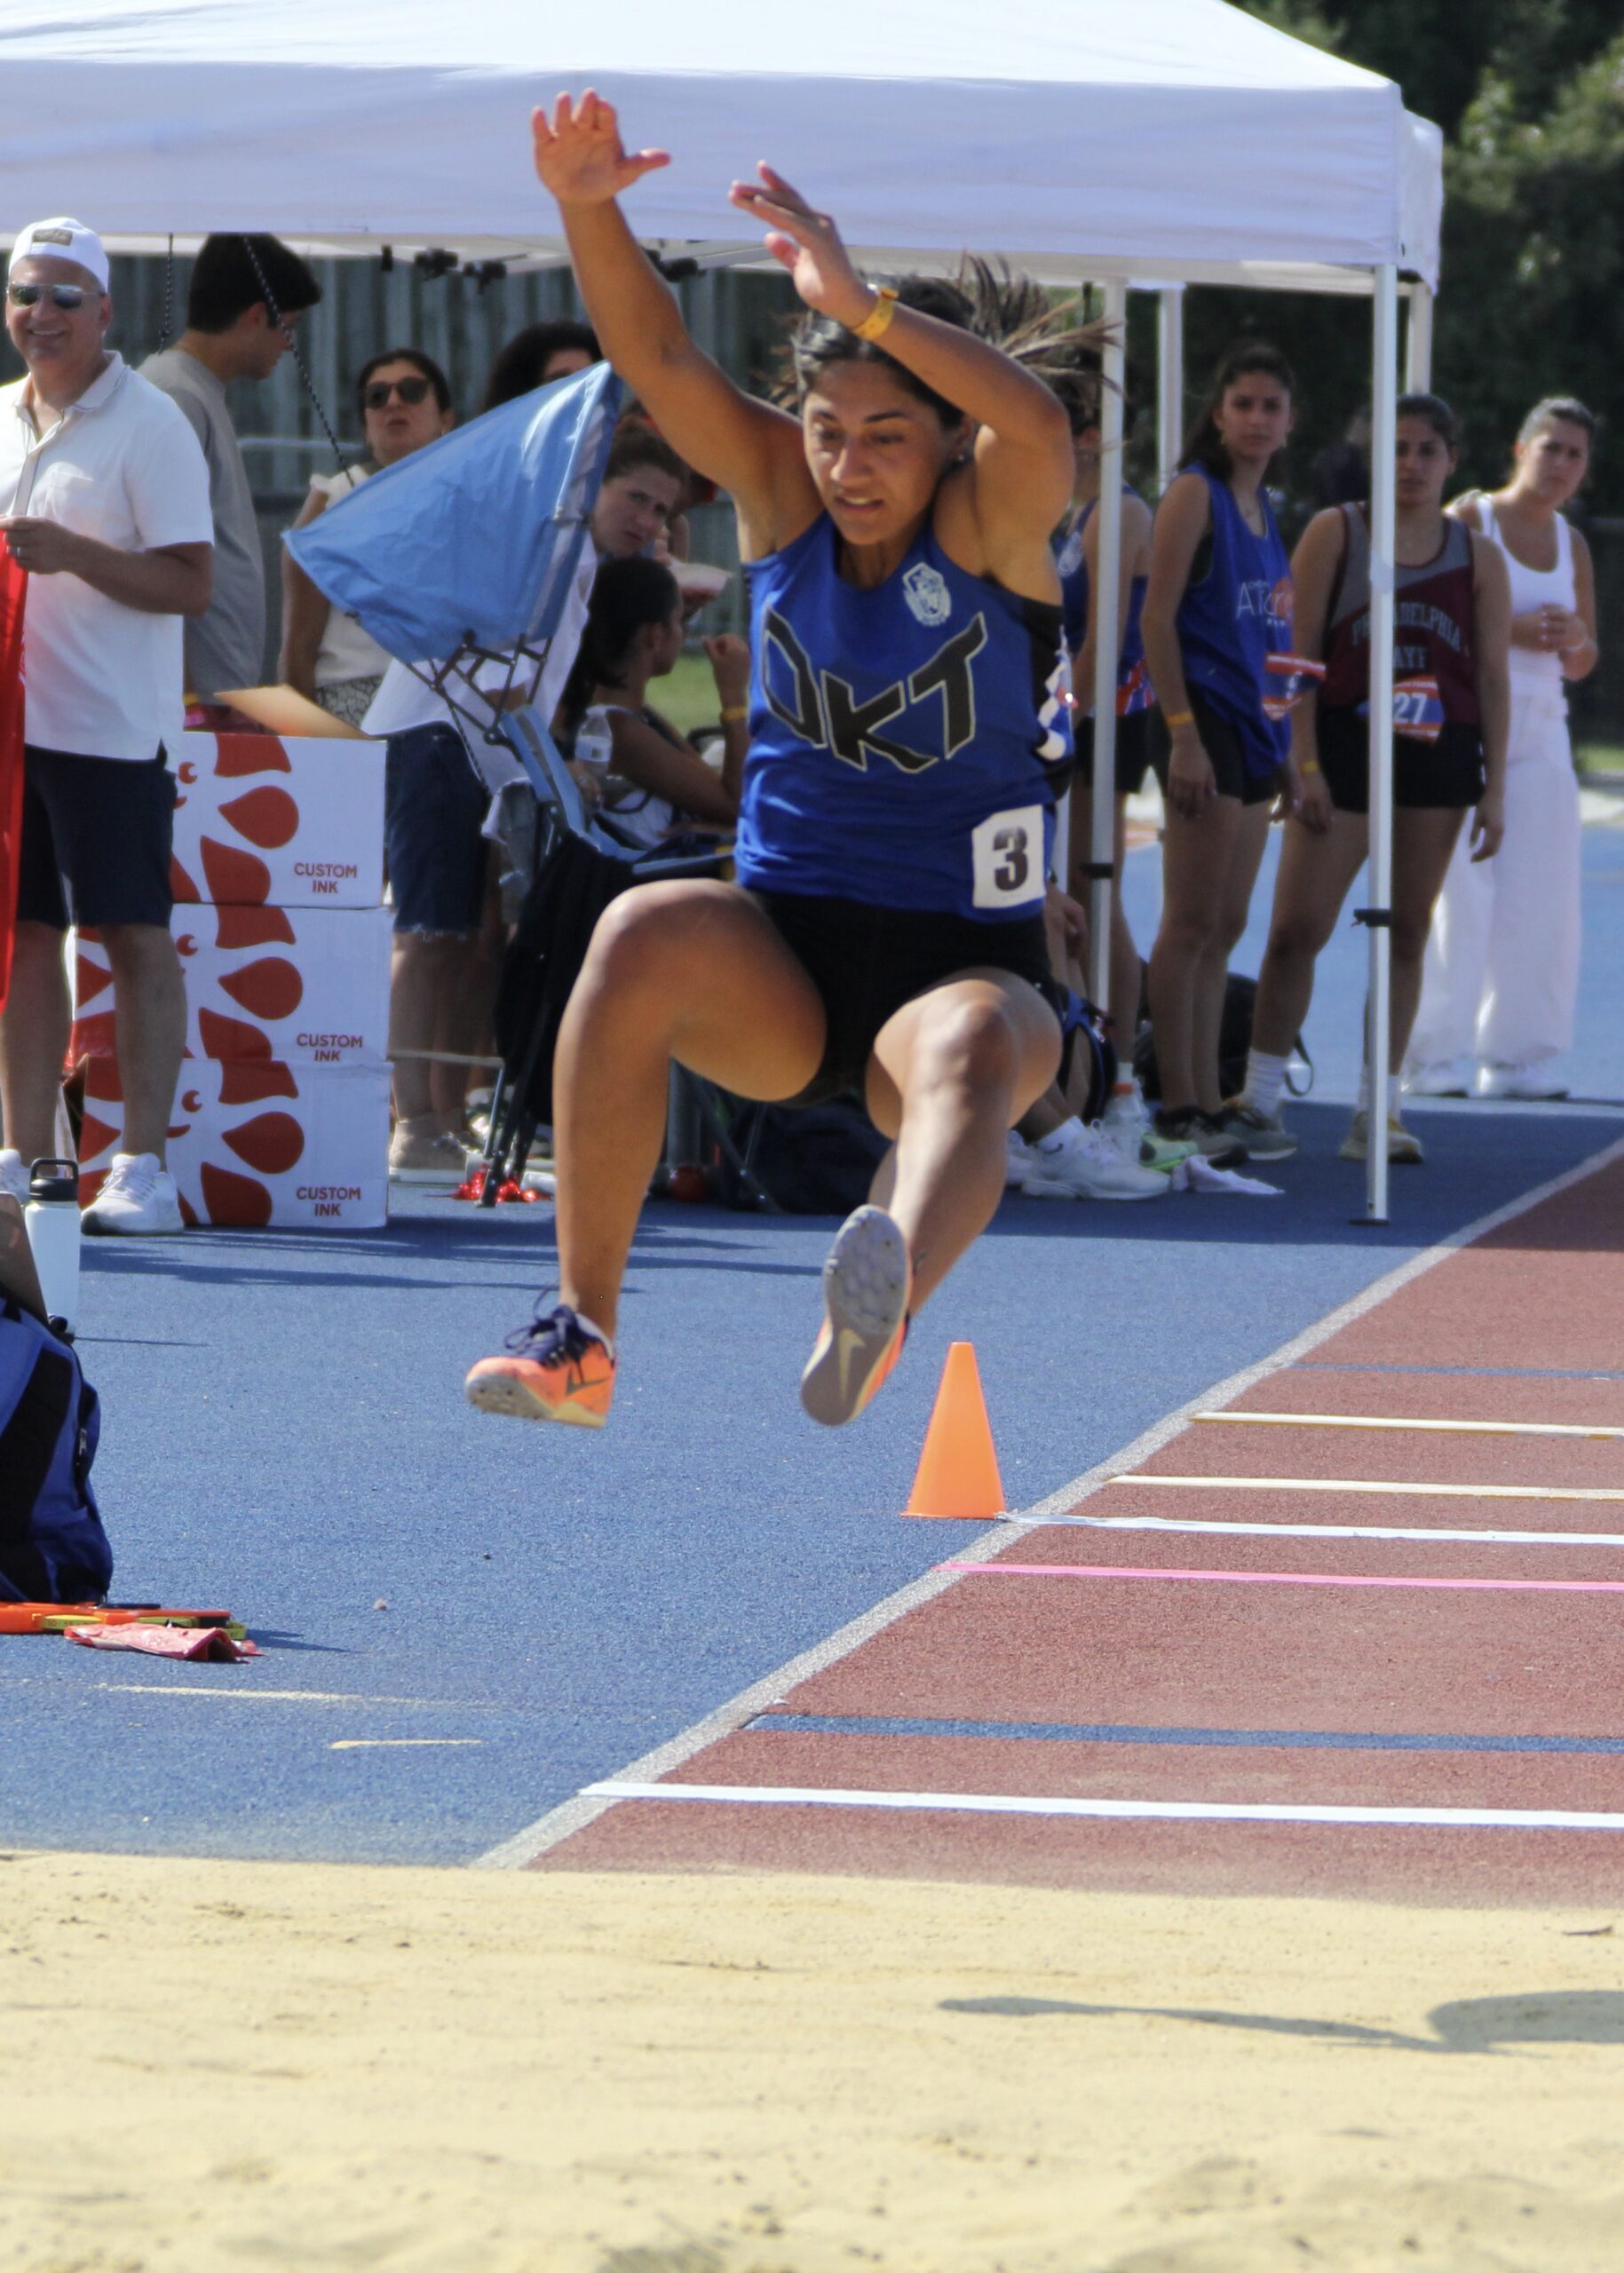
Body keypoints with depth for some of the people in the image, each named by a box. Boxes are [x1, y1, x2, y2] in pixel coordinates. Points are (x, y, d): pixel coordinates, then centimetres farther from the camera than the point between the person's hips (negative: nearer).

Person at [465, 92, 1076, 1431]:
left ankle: (888, 1299, -73)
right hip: (779, 964, 3)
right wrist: (589, 210, -32)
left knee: (969, 1047, -38)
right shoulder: (781, 494, 2)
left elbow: (1039, 429, -32)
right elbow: (659, 357, -13)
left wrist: (863, 303, -45)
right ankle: (578, 1339, -32)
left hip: (965, 958, -3)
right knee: (645, 934, -30)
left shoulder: (990, 528, -8)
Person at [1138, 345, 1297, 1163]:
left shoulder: (1262, 507, 17)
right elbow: (1157, 617, -13)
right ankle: (1179, 1105, -7)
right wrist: (1182, 734, -20)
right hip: (1207, 720, -8)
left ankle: (1206, 1103, 11)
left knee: (1222, 927, 9)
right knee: (1193, 923, -8)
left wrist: (1284, 749, 19)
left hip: (1256, 727, 8)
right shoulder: (1196, 493, -7)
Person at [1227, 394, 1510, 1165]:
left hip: (1438, 759, 2)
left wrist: (1495, 788, 1)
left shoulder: (1478, 558, 8)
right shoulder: (1335, 533, 2)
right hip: (1344, 752, -2)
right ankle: (1259, 1099, 0)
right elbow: (1300, 651, -1)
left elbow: (1493, 677, 7)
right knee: (1298, 927, -8)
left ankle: (1375, 1113, 8)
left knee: (1406, 933, 4)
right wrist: (1305, 763, -9)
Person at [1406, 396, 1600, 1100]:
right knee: (1457, 894, -9)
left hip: (1539, 727, 5)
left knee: (1539, 896, 1)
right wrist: (1509, 629, -19)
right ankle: (1437, 1054, -7)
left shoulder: (1571, 545, 14)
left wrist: (1575, 638, -3)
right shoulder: (1468, 520, -2)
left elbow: (1581, 665, 20)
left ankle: (1518, 1054, 7)